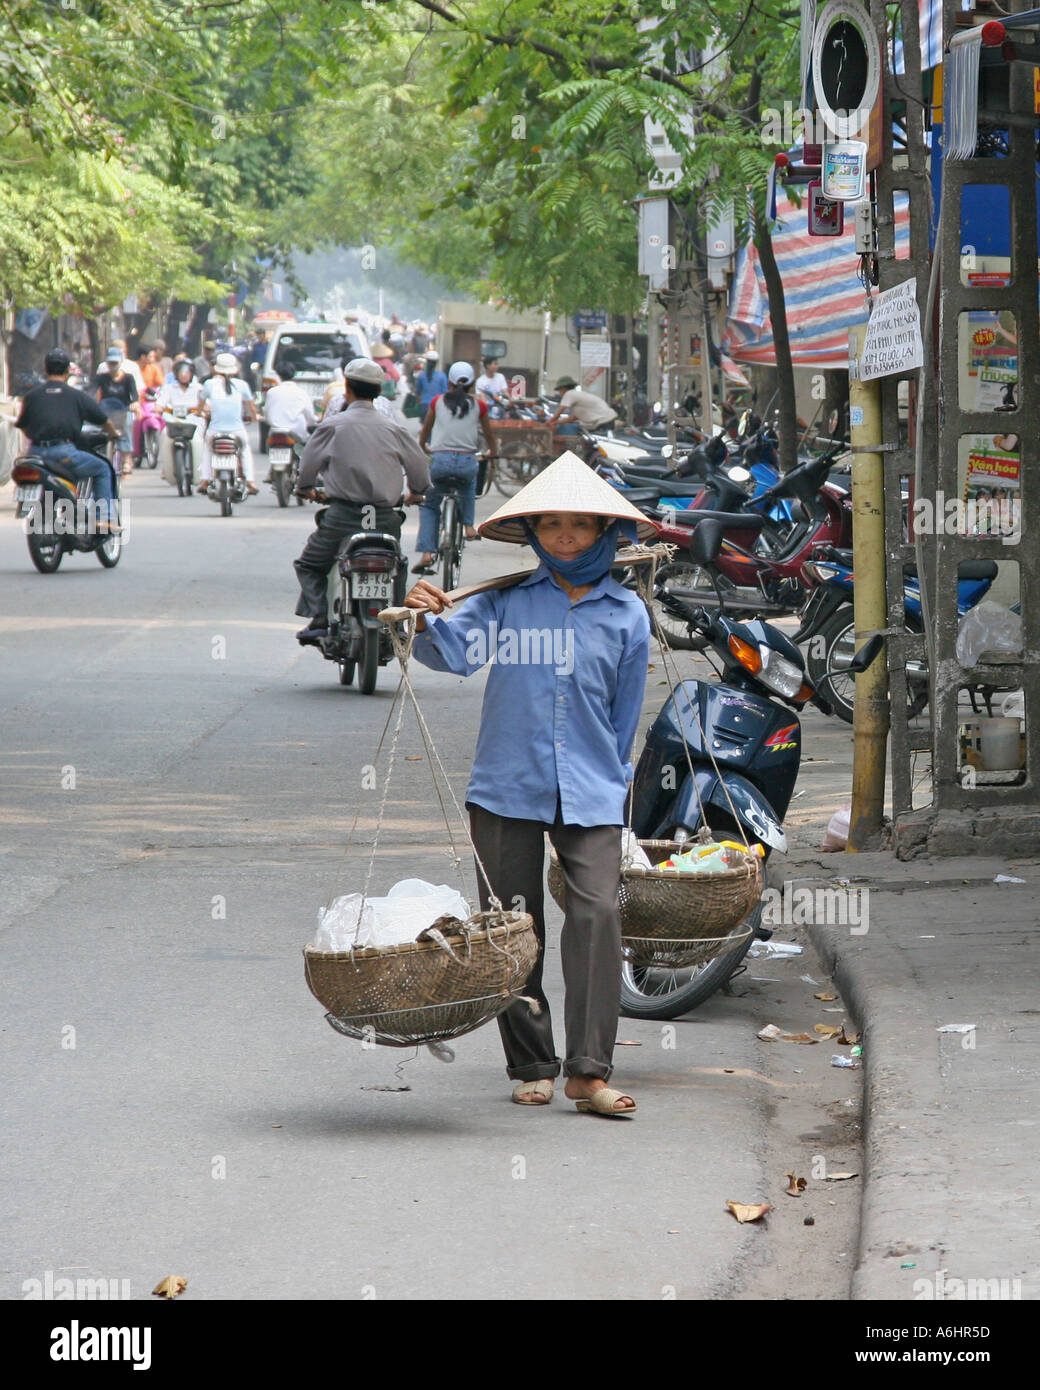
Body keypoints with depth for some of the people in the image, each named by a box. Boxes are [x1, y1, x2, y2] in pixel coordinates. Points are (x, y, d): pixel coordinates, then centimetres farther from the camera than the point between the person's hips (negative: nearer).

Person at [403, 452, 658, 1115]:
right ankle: (531, 1066, 16)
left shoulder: (626, 613, 7)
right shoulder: (506, 602, 4)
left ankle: (590, 1070, -14)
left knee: (598, 914, -15)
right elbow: (457, 651, -9)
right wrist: (430, 621, -29)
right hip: (507, 787, 0)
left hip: (590, 794, 0)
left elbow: (626, 712, 14)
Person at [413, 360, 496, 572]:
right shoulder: (478, 406, 9)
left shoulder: (438, 402, 11)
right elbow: (487, 434, 25)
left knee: (428, 505, 19)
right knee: (469, 480, 38)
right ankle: (468, 525, 28)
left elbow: (425, 432, 25)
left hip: (439, 460, -1)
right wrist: (492, 451, 46)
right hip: (467, 461, 1)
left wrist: (421, 450, 45)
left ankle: (426, 553, 3)